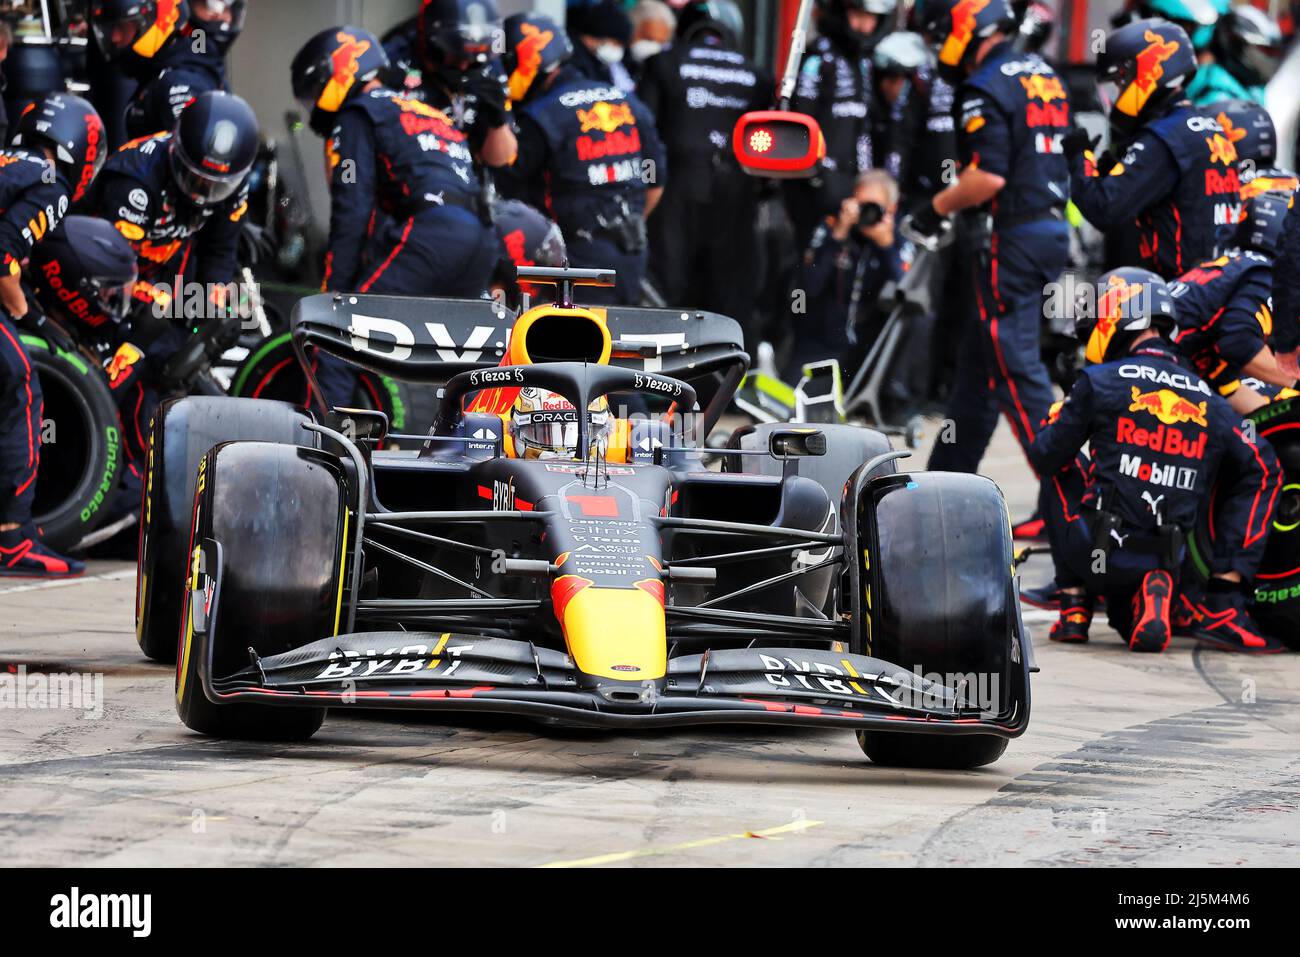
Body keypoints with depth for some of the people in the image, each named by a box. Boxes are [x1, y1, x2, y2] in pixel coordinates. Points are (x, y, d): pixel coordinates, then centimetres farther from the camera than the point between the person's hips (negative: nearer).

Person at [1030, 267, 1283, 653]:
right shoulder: (1209, 403, 9)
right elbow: (1263, 468, 13)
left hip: (1098, 557, -2)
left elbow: (1045, 456, 3)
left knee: (1058, 473, 22)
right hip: (1166, 561, 2)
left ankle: (1074, 607, 15)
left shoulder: (1100, 383, -3)